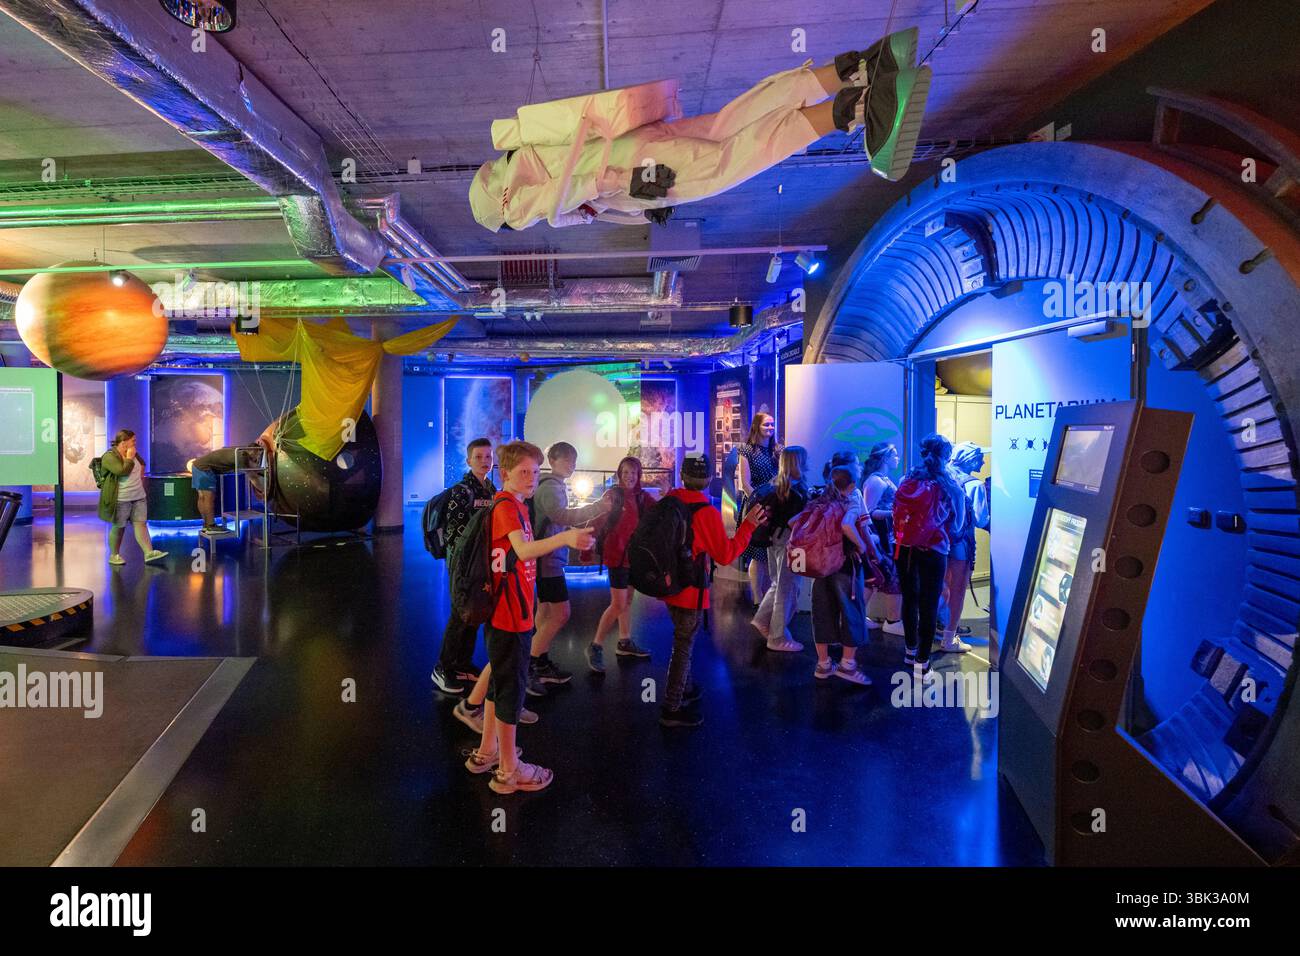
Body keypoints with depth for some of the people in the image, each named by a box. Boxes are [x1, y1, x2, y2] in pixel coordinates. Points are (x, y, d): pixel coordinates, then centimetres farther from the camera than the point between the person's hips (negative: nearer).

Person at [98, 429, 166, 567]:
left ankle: (149, 553, -8)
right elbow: (122, 471, -26)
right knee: (118, 527, 3)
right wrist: (129, 458, -15)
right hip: (120, 500, -7)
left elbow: (142, 464, 32)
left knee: (141, 524, -1)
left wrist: (140, 477, 19)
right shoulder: (109, 457, -13)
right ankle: (114, 555, 17)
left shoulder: (133, 454, 12)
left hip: (138, 497, 7)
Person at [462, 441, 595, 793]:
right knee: (511, 685, 0)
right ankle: (508, 771, 12)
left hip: (509, 612, 10)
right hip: (509, 616, -10)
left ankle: (486, 751, 36)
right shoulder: (506, 506, -19)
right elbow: (523, 550, -38)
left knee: (499, 679, 20)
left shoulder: (515, 505, 12)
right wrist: (565, 538, -52)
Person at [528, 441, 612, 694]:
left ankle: (541, 665, 22)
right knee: (561, 613, -9)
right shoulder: (550, 487, -16)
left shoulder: (557, 486, 17)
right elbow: (560, 516, -35)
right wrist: (595, 508, -43)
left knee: (546, 612, 14)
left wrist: (593, 518, 11)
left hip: (550, 558, 10)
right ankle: (527, 667, -3)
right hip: (549, 559, -10)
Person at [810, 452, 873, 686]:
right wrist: (861, 546, -17)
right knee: (853, 613, 7)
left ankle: (823, 664, 20)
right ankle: (847, 664, 11)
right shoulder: (853, 499, -12)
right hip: (846, 564, -6)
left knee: (823, 612, 12)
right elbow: (847, 525, -31)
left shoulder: (822, 497, 7)